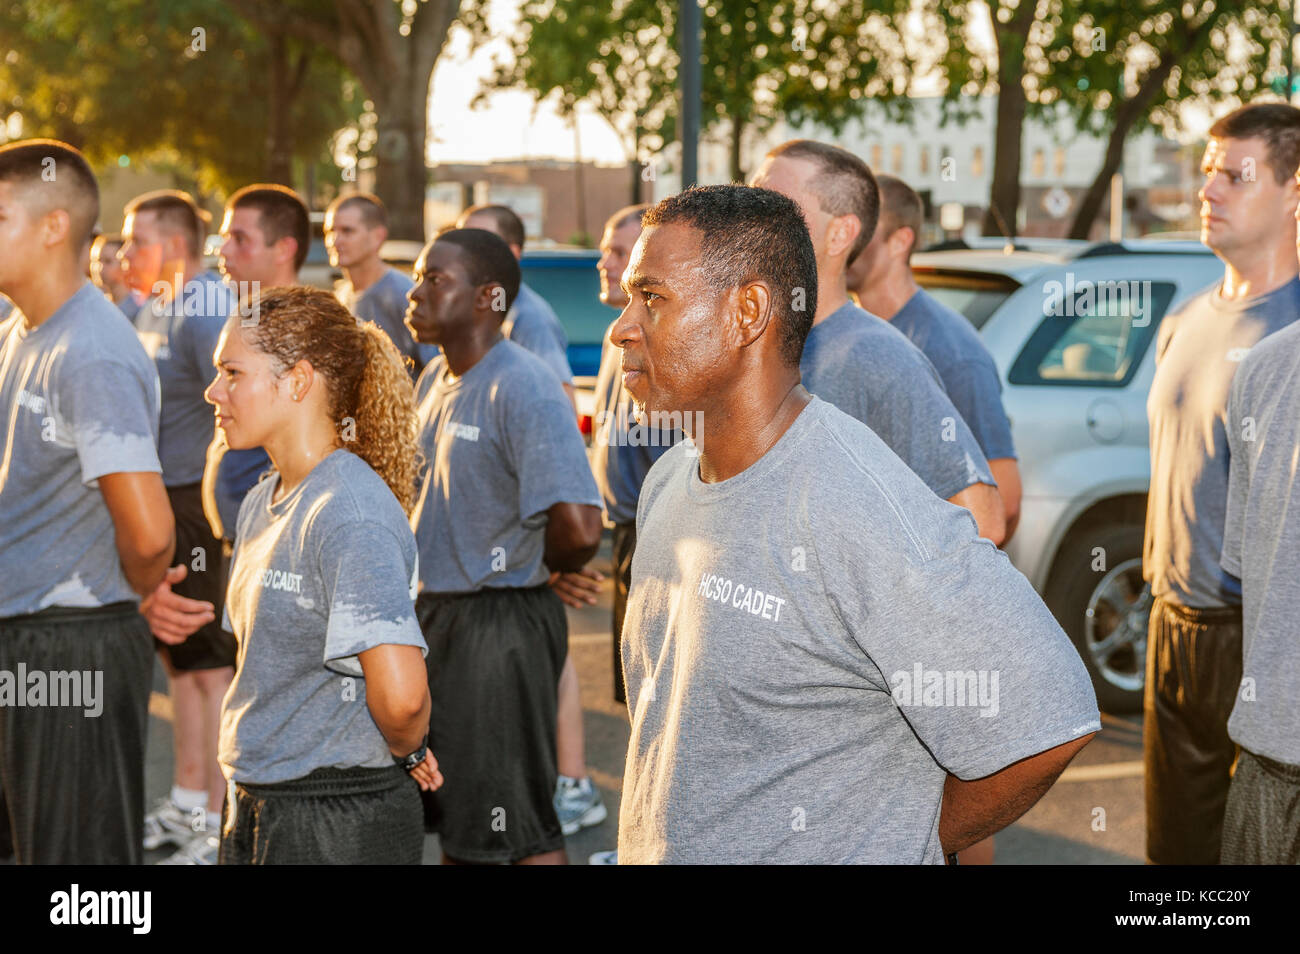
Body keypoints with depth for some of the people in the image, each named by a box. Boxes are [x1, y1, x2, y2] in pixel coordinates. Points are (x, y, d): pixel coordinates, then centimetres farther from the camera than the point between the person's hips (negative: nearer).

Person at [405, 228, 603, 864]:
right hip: (434, 613, 9)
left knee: (517, 829, -2)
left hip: (500, 621, -9)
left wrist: (534, 569, -10)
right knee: (450, 816, 20)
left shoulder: (524, 387, -20)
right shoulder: (434, 382, 9)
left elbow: (579, 527, -29)